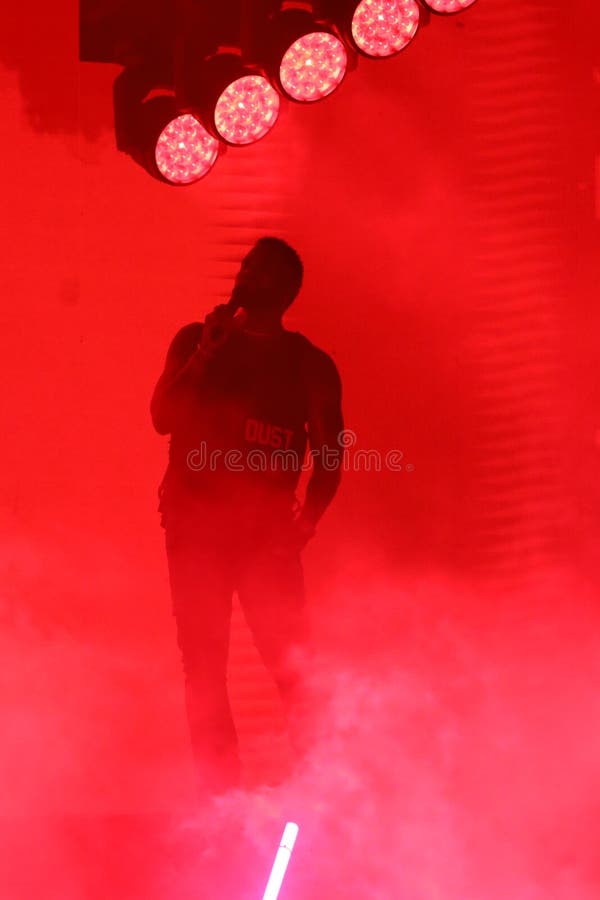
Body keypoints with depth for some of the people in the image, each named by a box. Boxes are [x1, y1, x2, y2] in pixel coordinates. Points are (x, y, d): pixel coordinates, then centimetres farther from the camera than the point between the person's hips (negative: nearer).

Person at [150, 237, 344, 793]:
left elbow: (330, 456, 9)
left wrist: (308, 516, -7)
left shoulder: (311, 364, 8)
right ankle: (219, 791, 1)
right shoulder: (195, 342, 9)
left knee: (291, 660, -10)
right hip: (196, 523, 1)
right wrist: (207, 350, -11)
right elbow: (164, 418, -3)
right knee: (203, 662, -3)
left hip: (268, 531, -1)